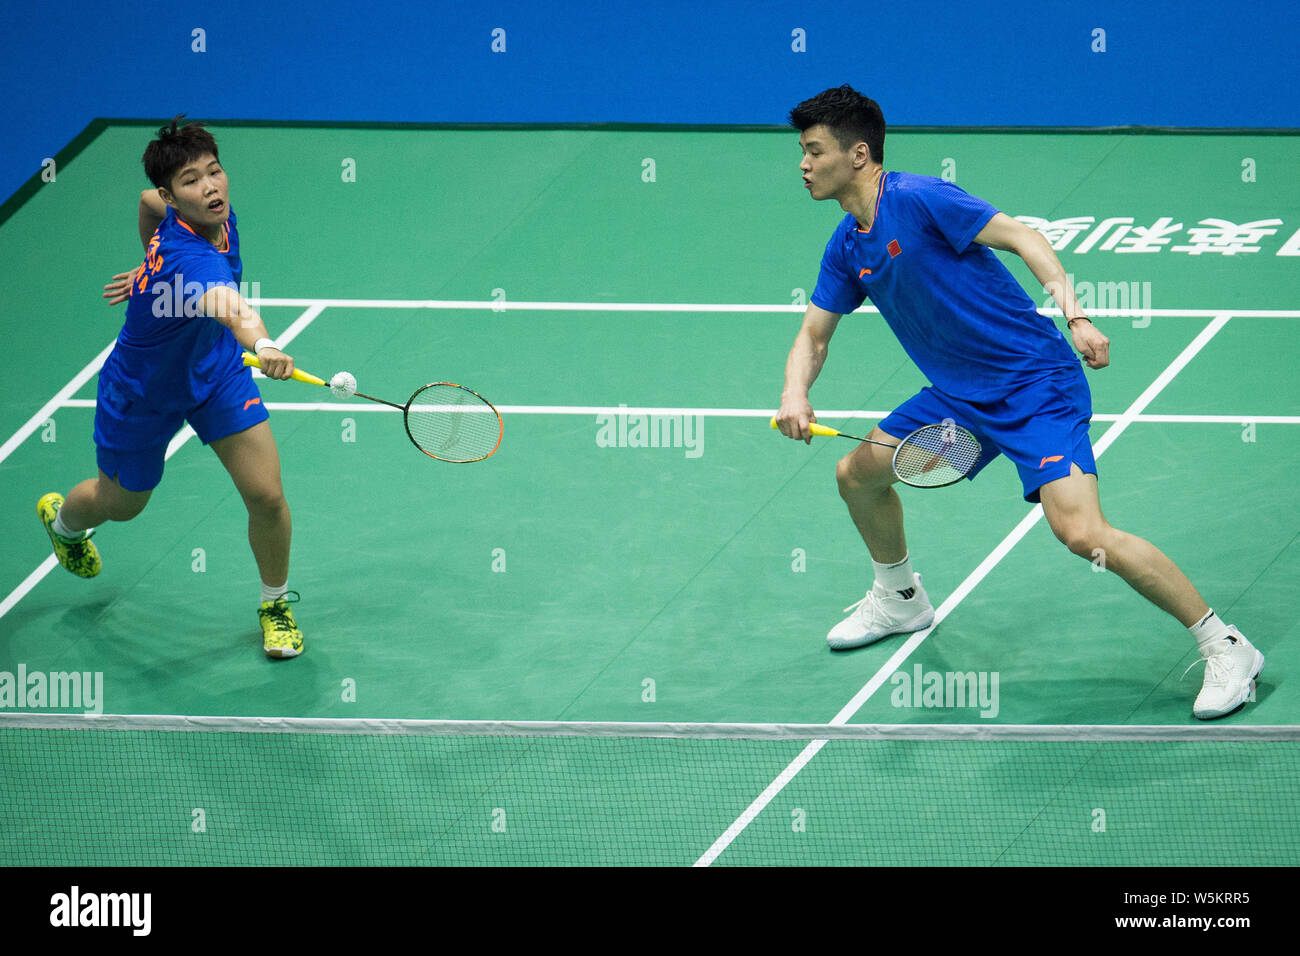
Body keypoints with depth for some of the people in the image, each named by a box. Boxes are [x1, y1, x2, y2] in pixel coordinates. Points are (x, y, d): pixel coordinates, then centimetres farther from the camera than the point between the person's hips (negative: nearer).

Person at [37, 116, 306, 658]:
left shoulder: (216, 213, -19)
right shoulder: (190, 257, -42)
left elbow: (147, 202, 5)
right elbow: (228, 305, -67)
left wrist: (149, 271, 16)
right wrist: (262, 345, -85)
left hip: (214, 365, 5)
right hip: (143, 391, -5)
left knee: (266, 496, -7)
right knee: (122, 503, 22)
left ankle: (275, 603, 21)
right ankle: (62, 520, 59)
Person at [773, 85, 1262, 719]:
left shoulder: (916, 199, -17)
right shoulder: (847, 247, 8)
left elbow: (1022, 237, -18)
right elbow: (813, 335, 14)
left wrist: (1075, 314, -31)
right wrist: (795, 395, -7)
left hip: (1034, 385, -9)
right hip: (958, 396, 9)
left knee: (1082, 532, -24)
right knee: (858, 473, 15)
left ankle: (1226, 647, -16)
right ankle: (900, 600, 42)